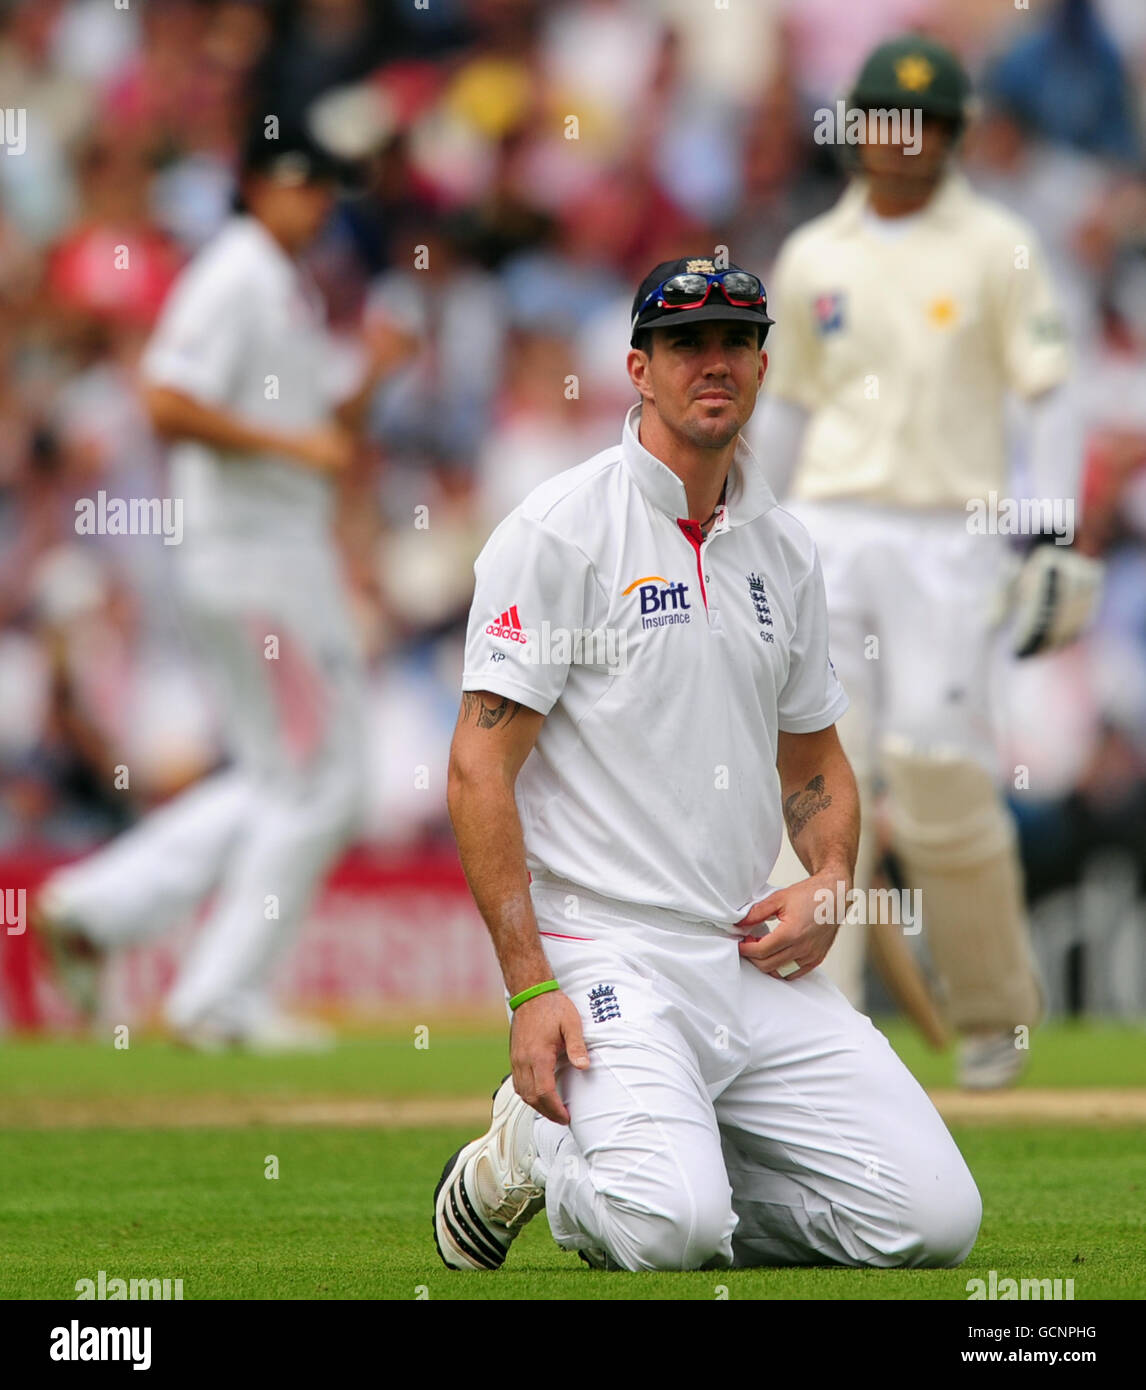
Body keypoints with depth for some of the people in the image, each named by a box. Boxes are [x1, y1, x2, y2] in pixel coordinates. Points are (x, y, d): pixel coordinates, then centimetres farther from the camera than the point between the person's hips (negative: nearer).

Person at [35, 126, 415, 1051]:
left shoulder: (295, 291, 18)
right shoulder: (231, 280, -11)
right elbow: (169, 404, -21)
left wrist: (369, 380, 4)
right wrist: (292, 443, -21)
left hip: (296, 550, 10)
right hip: (247, 549, -10)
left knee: (299, 773, 13)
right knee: (308, 777, -7)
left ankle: (101, 906, 13)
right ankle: (222, 1000, 0)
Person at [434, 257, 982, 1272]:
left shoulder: (783, 550, 15)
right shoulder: (559, 532, -6)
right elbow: (480, 768, -11)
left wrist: (832, 882, 3)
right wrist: (531, 990, -19)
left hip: (758, 960, 6)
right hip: (607, 955, -6)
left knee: (933, 1218, -8)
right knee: (671, 1228, -28)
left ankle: (670, 1181, 14)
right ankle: (533, 1146, 5)